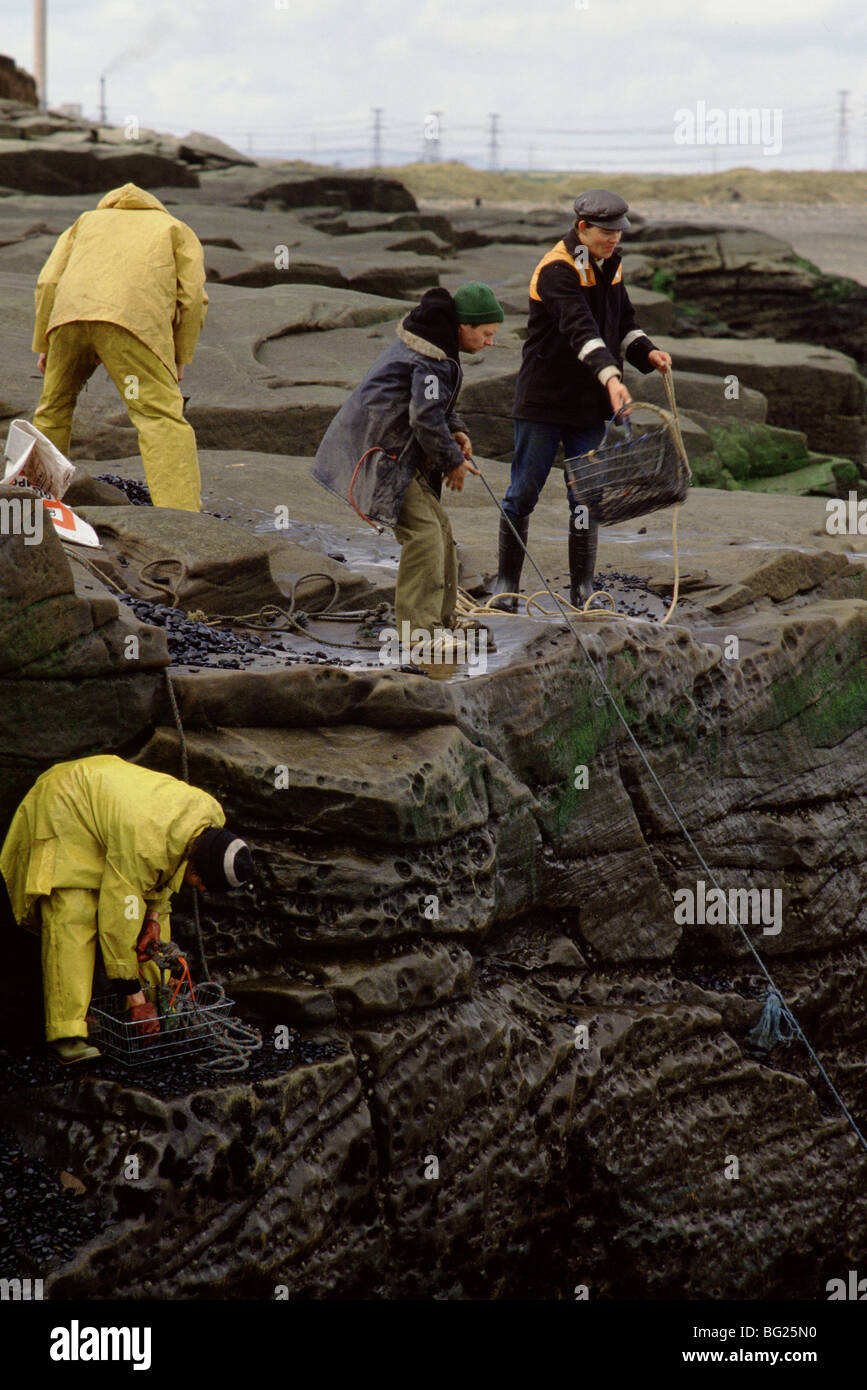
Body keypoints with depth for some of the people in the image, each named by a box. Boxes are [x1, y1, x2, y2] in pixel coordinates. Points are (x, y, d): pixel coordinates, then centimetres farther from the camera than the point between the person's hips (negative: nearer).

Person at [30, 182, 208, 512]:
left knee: (54, 409, 23)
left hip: (70, 314, 3)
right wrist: (180, 358, 20)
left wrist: (43, 346, 25)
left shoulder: (87, 222, 37)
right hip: (135, 322, -3)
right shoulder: (178, 231, 31)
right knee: (161, 420, -10)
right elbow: (192, 296, 14)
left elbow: (49, 282, 22)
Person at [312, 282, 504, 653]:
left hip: (399, 452, 11)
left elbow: (438, 405, 27)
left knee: (438, 526, 14)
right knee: (424, 530, -17)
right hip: (381, 452, -11)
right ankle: (420, 629, -17)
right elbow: (426, 417, -24)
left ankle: (439, 619, 22)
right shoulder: (430, 359, -20)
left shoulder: (437, 349, 15)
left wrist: (456, 430, 8)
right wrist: (452, 460, -11)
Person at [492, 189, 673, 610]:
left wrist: (646, 353, -1)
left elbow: (623, 322, 19)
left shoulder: (609, 265, 9)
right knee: (523, 492, 1)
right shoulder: (556, 269, -16)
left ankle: (582, 587, 11)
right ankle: (506, 582, 12)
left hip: (589, 402, 6)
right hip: (543, 399, -6)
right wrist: (610, 375, -43)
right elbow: (580, 328, -30)